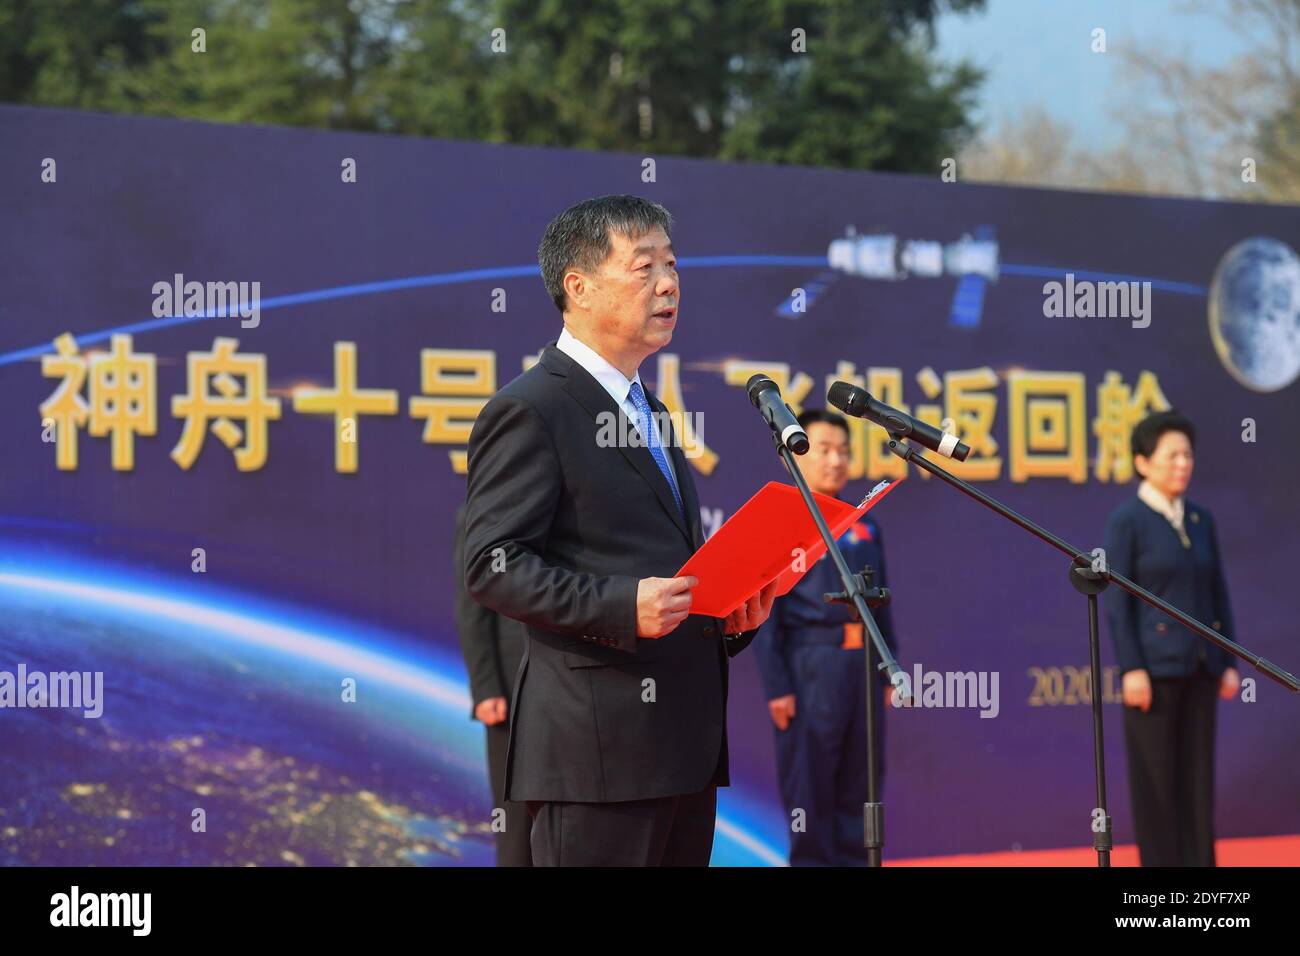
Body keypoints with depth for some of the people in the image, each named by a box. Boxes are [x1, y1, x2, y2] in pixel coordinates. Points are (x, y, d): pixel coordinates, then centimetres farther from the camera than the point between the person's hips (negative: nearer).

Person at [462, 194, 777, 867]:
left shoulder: (651, 415, 23)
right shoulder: (528, 412, -7)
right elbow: (493, 568, -14)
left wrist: (729, 609, 9)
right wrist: (623, 605, -24)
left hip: (685, 747, 9)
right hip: (599, 747, -9)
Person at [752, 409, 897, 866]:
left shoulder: (864, 527, 14)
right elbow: (764, 611, -7)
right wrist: (776, 686, -12)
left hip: (863, 662, 6)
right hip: (811, 665, -6)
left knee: (859, 781, 9)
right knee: (809, 783, 0)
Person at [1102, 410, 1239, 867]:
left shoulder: (1200, 520, 11)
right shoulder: (1126, 521, -7)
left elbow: (1217, 594, 13)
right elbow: (1115, 600, -10)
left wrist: (1228, 662, 8)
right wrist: (1131, 668, -16)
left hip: (1198, 666, 6)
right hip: (1154, 666, -6)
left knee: (1197, 774, 6)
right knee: (1155, 777, -2)